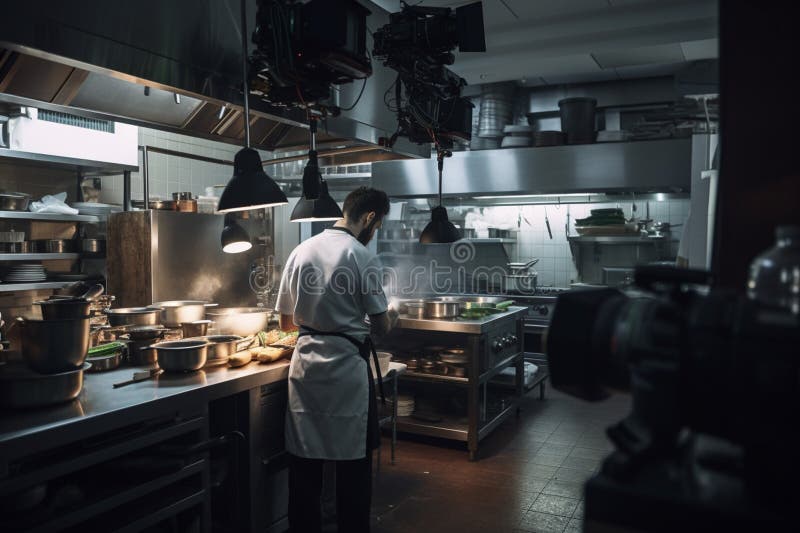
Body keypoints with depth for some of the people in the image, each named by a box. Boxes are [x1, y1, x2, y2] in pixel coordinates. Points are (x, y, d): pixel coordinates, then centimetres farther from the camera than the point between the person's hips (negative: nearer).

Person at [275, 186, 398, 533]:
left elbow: (286, 321, 11)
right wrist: (390, 317, 14)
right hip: (347, 365, -5)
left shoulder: (301, 251, 5)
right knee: (353, 459, 9)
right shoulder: (362, 257, -11)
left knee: (304, 457, 14)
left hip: (305, 361, 6)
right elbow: (380, 327, -8)